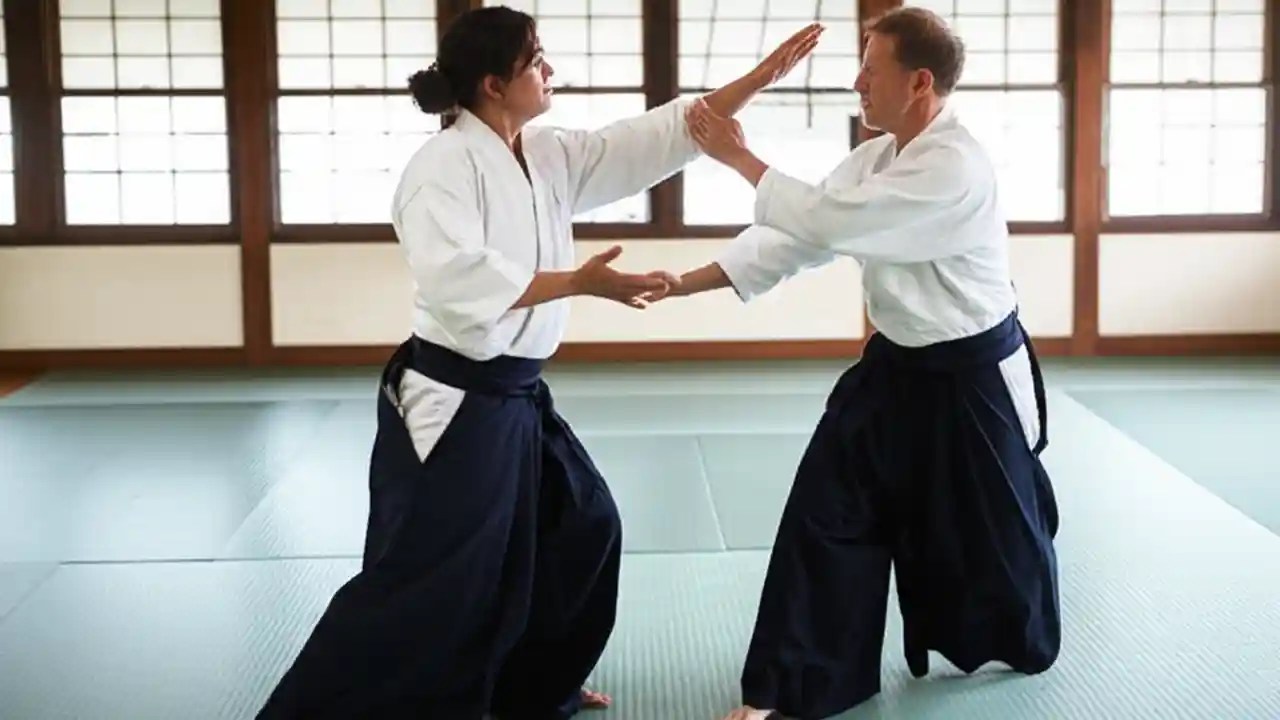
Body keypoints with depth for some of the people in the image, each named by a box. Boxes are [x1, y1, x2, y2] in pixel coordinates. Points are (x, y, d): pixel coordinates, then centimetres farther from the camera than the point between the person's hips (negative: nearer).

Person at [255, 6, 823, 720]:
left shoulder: (551, 156, 8)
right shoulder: (445, 164, -16)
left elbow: (666, 133, 8)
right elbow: (461, 277, -29)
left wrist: (761, 76, 4)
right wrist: (582, 282, -27)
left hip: (516, 396, 9)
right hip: (453, 403, -9)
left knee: (581, 528, 20)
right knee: (419, 585, -9)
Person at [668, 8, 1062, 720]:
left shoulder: (956, 169, -28)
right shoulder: (876, 157, 1)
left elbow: (828, 221, -31)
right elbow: (797, 235, -1)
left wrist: (739, 157, -23)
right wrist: (689, 281, -9)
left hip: (973, 378, -7)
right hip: (897, 368, 7)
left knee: (996, 527, 13)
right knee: (828, 512, 1)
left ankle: (1021, 641, 45)